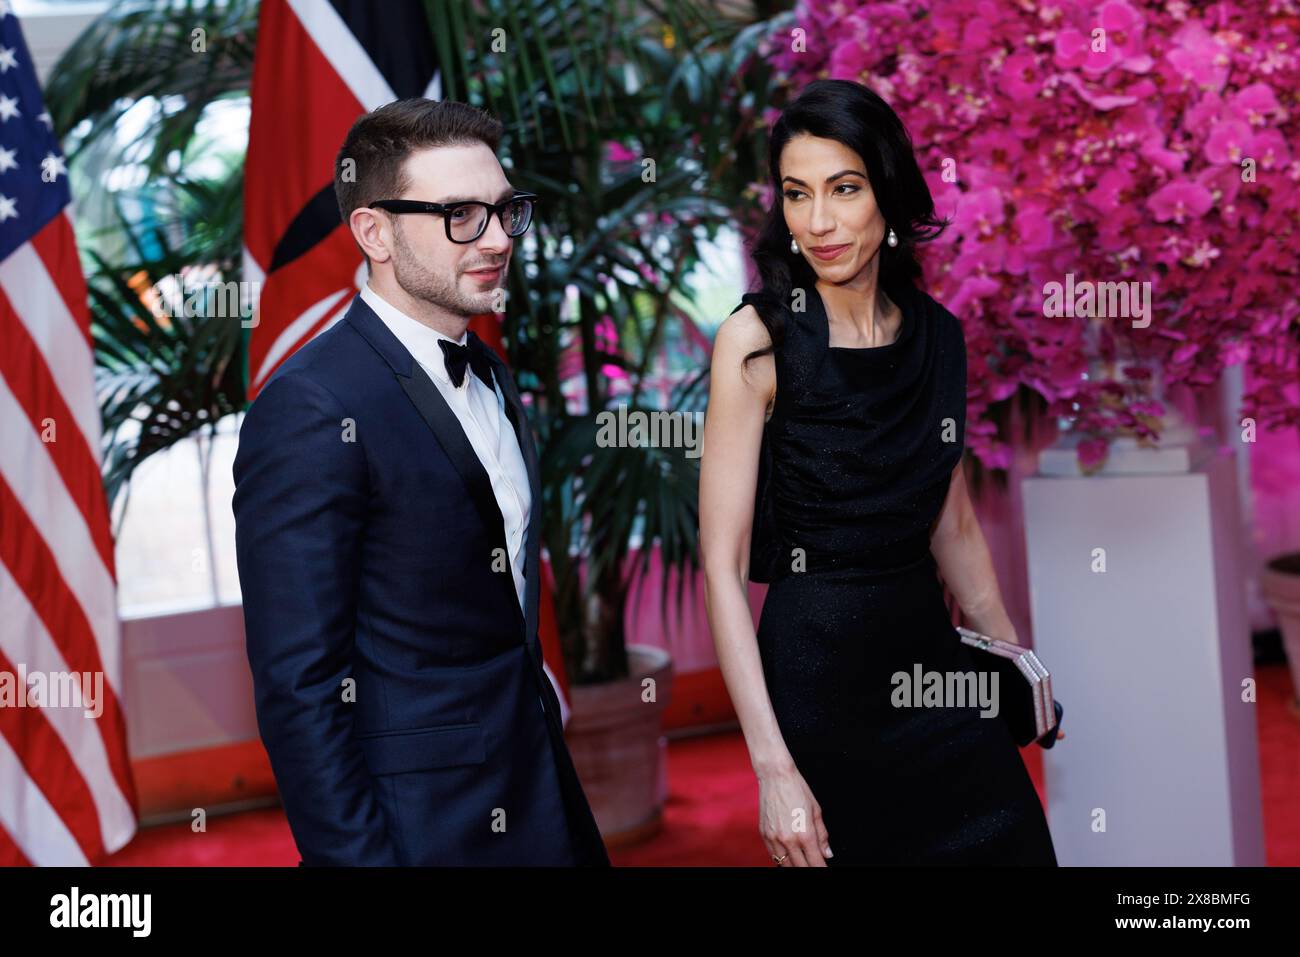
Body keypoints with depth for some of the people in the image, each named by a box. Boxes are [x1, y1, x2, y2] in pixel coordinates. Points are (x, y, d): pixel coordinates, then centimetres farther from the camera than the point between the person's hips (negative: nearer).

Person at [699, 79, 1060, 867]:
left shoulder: (938, 335, 3)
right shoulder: (758, 338, -12)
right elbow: (723, 565, -15)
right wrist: (772, 766, -21)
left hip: (933, 658, 5)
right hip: (816, 669, -5)